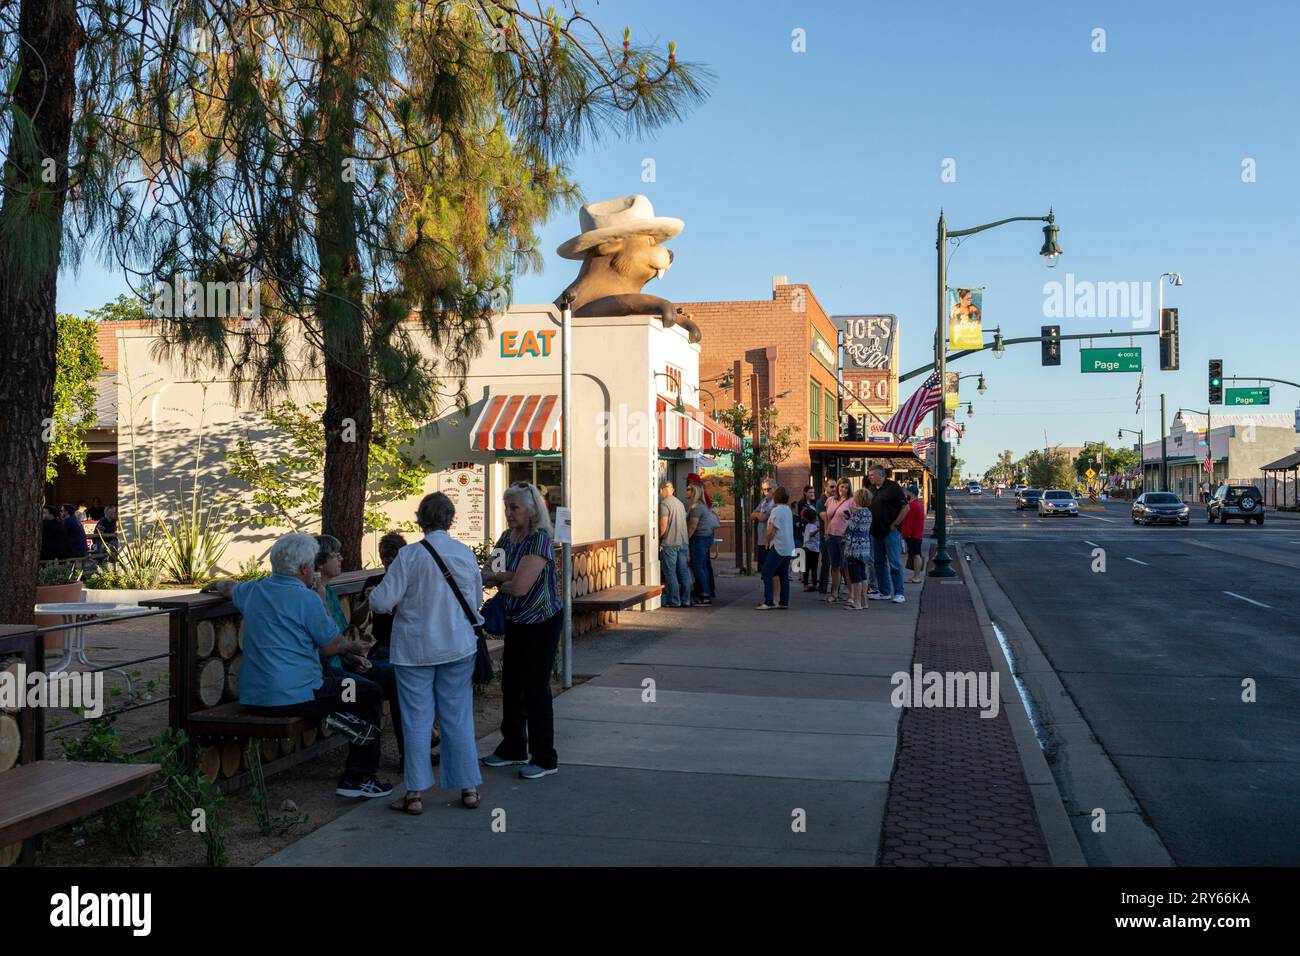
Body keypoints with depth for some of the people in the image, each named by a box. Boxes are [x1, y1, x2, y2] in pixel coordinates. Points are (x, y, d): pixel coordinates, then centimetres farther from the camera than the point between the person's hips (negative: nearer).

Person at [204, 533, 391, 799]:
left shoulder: (254, 590, 10)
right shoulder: (306, 598, -13)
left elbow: (228, 587, 34)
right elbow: (330, 647, -8)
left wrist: (214, 585, 56)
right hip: (294, 696, -9)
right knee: (371, 695, 6)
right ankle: (358, 778, 8)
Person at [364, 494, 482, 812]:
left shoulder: (409, 555, -14)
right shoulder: (466, 553, -1)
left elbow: (382, 601, -15)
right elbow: (477, 601, 10)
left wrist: (372, 599, 8)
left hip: (415, 649, -3)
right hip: (458, 647, 3)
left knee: (417, 719, 5)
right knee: (458, 717, 11)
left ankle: (415, 793, 10)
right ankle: (469, 788, 17)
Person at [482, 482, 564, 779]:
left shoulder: (540, 540, -21)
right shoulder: (507, 538, 4)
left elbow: (519, 587, -27)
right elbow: (489, 574, -1)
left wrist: (497, 580, -8)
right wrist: (504, 576, -23)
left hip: (542, 623, -8)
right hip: (516, 621, 8)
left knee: (535, 689, -2)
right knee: (510, 685, 15)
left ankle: (544, 759, 10)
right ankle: (513, 749, 31)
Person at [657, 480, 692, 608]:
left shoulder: (664, 503, -10)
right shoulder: (680, 503, 15)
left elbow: (663, 526, -15)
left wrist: (658, 537, 0)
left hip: (670, 543, -7)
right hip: (684, 542, 7)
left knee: (670, 573, -1)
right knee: (684, 572, 9)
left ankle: (674, 601, 0)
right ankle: (685, 600, 11)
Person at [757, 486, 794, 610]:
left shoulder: (776, 510, -14)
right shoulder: (788, 509, 13)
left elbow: (771, 530, -16)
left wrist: (767, 542, -1)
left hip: (778, 547, -9)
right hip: (788, 547, 9)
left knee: (767, 573, -6)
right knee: (784, 575, 11)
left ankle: (768, 602, -10)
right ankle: (784, 602, 11)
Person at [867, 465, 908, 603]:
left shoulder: (892, 487, -9)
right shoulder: (873, 490, 12)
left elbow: (906, 507, -12)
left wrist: (894, 524, -13)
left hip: (890, 531, -8)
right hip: (876, 532, 8)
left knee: (894, 563, -5)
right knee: (879, 563, 12)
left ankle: (898, 593, -1)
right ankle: (884, 592, 19)